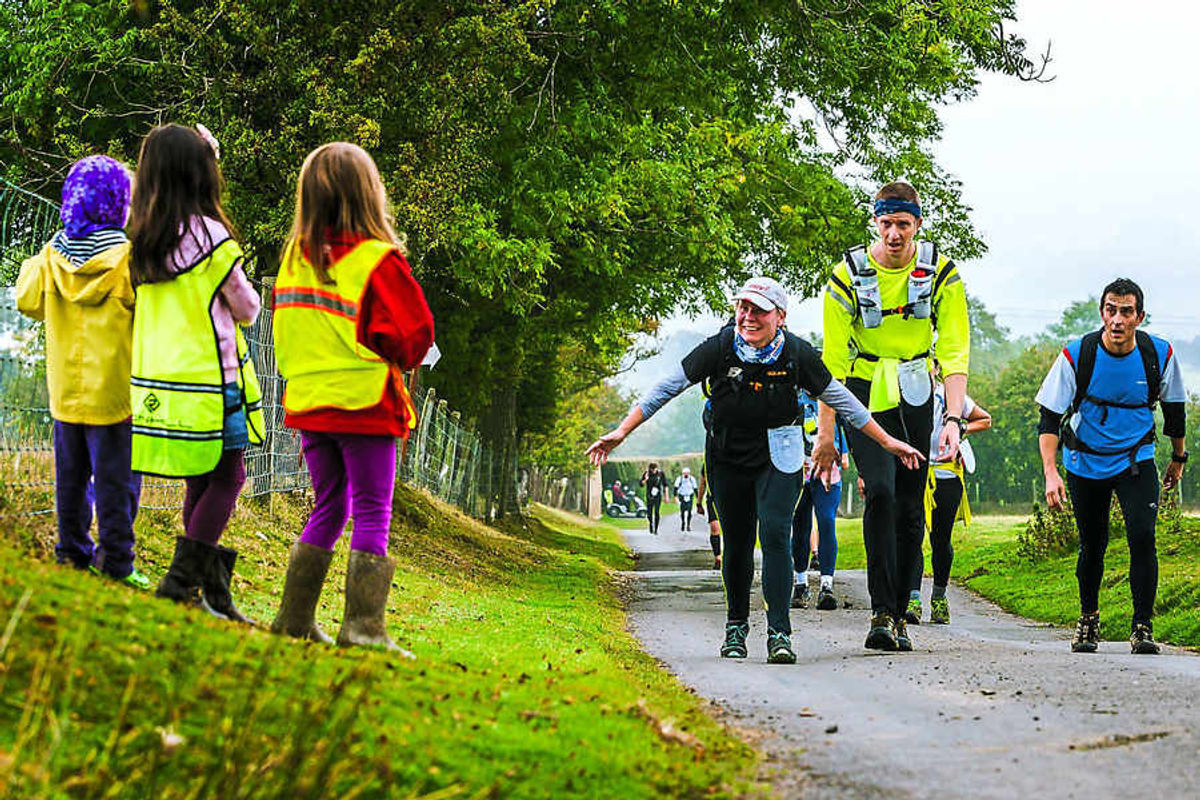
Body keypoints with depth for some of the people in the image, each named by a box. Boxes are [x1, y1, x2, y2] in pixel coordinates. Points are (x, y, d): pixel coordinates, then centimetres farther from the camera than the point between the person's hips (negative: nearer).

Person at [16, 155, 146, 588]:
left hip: (65, 385, 5)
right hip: (113, 386, -5)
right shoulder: (127, 257, -14)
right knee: (115, 478, 1)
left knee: (72, 475, 16)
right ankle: (115, 564, 2)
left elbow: (28, 301, 9)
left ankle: (73, 553, 23)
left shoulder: (54, 254, -2)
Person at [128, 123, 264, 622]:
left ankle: (213, 590, 16)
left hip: (154, 376, 7)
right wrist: (245, 303, 19)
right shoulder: (209, 235, -13)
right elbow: (247, 308, -5)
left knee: (200, 485, 14)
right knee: (226, 479, 2)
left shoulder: (142, 239, 5)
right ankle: (180, 582, -5)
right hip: (207, 377, -7)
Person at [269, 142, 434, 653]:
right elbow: (414, 337, -12)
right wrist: (398, 362, 7)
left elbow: (284, 333, 14)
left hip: (306, 401, 6)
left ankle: (294, 620, 16)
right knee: (372, 514, -2)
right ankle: (363, 627, -9)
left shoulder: (293, 259, 5)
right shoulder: (378, 261, -13)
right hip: (364, 403, -6)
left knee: (328, 509, 17)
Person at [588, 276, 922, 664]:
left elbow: (840, 399, 0)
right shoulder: (720, 348, -13)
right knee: (736, 545, 6)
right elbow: (666, 387, -9)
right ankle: (736, 625, 29)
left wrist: (887, 442, 2)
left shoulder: (796, 353, -11)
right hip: (727, 459, 1)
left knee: (774, 534, -18)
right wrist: (621, 432, -13)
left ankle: (779, 633, -18)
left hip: (778, 457, -1)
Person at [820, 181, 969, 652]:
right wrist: (825, 431, -11)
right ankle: (881, 612, -21)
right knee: (880, 492, -21)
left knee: (910, 511, 4)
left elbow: (955, 352, -13)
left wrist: (954, 419, -24)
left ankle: (898, 616, 16)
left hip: (916, 400, 2)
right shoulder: (849, 275, -12)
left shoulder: (941, 273, -9)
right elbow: (833, 359, -9)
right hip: (865, 397, -2)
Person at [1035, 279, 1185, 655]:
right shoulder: (1076, 356, -17)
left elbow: (1174, 409, 8)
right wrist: (1050, 473, -25)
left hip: (1136, 459, 0)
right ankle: (1088, 619, 30)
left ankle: (1142, 626, -9)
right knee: (1092, 545, 7)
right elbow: (1049, 419, -13)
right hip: (1086, 463, 0)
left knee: (1142, 536, -18)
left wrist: (1178, 459, 18)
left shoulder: (1160, 355, -11)